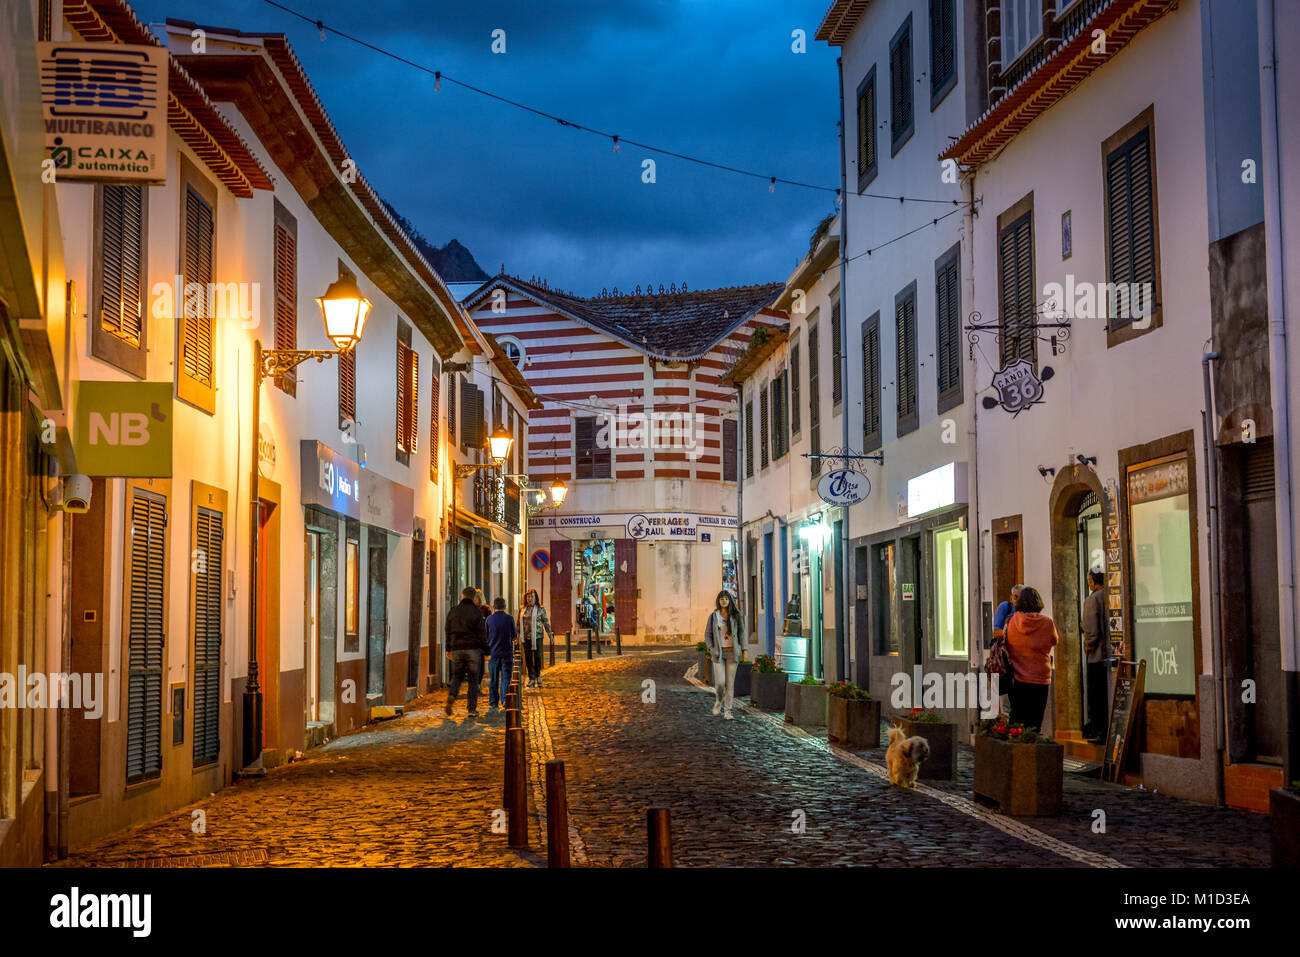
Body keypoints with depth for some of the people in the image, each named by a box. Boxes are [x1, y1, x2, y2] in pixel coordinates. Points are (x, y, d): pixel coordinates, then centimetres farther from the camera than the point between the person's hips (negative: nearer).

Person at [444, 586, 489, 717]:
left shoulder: (452, 612, 6)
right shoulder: (476, 612, -4)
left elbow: (448, 632, 12)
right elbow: (482, 633, -5)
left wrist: (448, 649, 21)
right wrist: (484, 649, 4)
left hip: (457, 649, 3)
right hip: (473, 649, -3)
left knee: (456, 676, 14)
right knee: (473, 680, 4)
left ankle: (451, 695, -15)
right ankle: (472, 709, 3)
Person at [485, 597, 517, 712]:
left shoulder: (489, 619, -2)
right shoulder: (509, 619, -6)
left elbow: (485, 636, 3)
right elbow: (514, 635, 2)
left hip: (493, 653, 1)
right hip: (507, 653, -1)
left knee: (493, 680, 8)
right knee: (505, 678, 4)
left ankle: (493, 703, 10)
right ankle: (505, 700, -6)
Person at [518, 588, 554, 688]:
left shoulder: (540, 609, 1)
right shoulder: (523, 609, 10)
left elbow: (546, 622, 3)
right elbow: (519, 623, 17)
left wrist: (550, 634, 1)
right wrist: (517, 635, 15)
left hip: (537, 636, -3)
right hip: (526, 637, 3)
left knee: (537, 657, -1)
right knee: (528, 658, 3)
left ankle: (538, 676, 18)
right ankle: (531, 678, 10)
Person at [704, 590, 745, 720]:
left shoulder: (735, 615, 1)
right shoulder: (713, 616, 0)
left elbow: (741, 633, 4)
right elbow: (708, 634, 7)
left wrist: (743, 650, -2)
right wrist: (711, 648, -7)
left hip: (732, 653, 0)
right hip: (719, 653, 0)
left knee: (730, 682, -1)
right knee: (720, 682, -11)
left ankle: (727, 711, 6)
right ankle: (719, 700, 21)